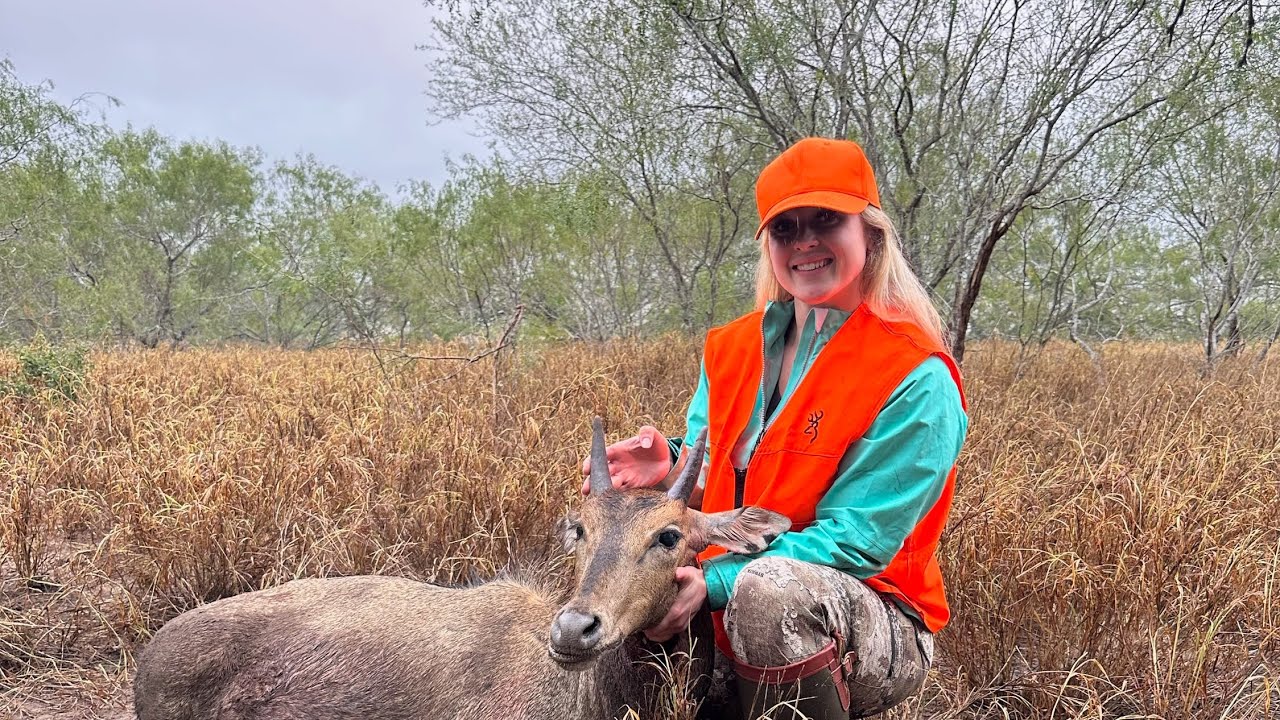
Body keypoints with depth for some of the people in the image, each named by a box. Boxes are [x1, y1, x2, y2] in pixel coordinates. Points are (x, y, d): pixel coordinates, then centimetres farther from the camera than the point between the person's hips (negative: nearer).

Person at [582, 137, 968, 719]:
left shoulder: (916, 380, -14)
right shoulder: (732, 348, 6)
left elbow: (853, 541, -18)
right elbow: (712, 478, 9)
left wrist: (714, 582, -28)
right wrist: (670, 465, -16)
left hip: (870, 634, -6)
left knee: (772, 587, -37)